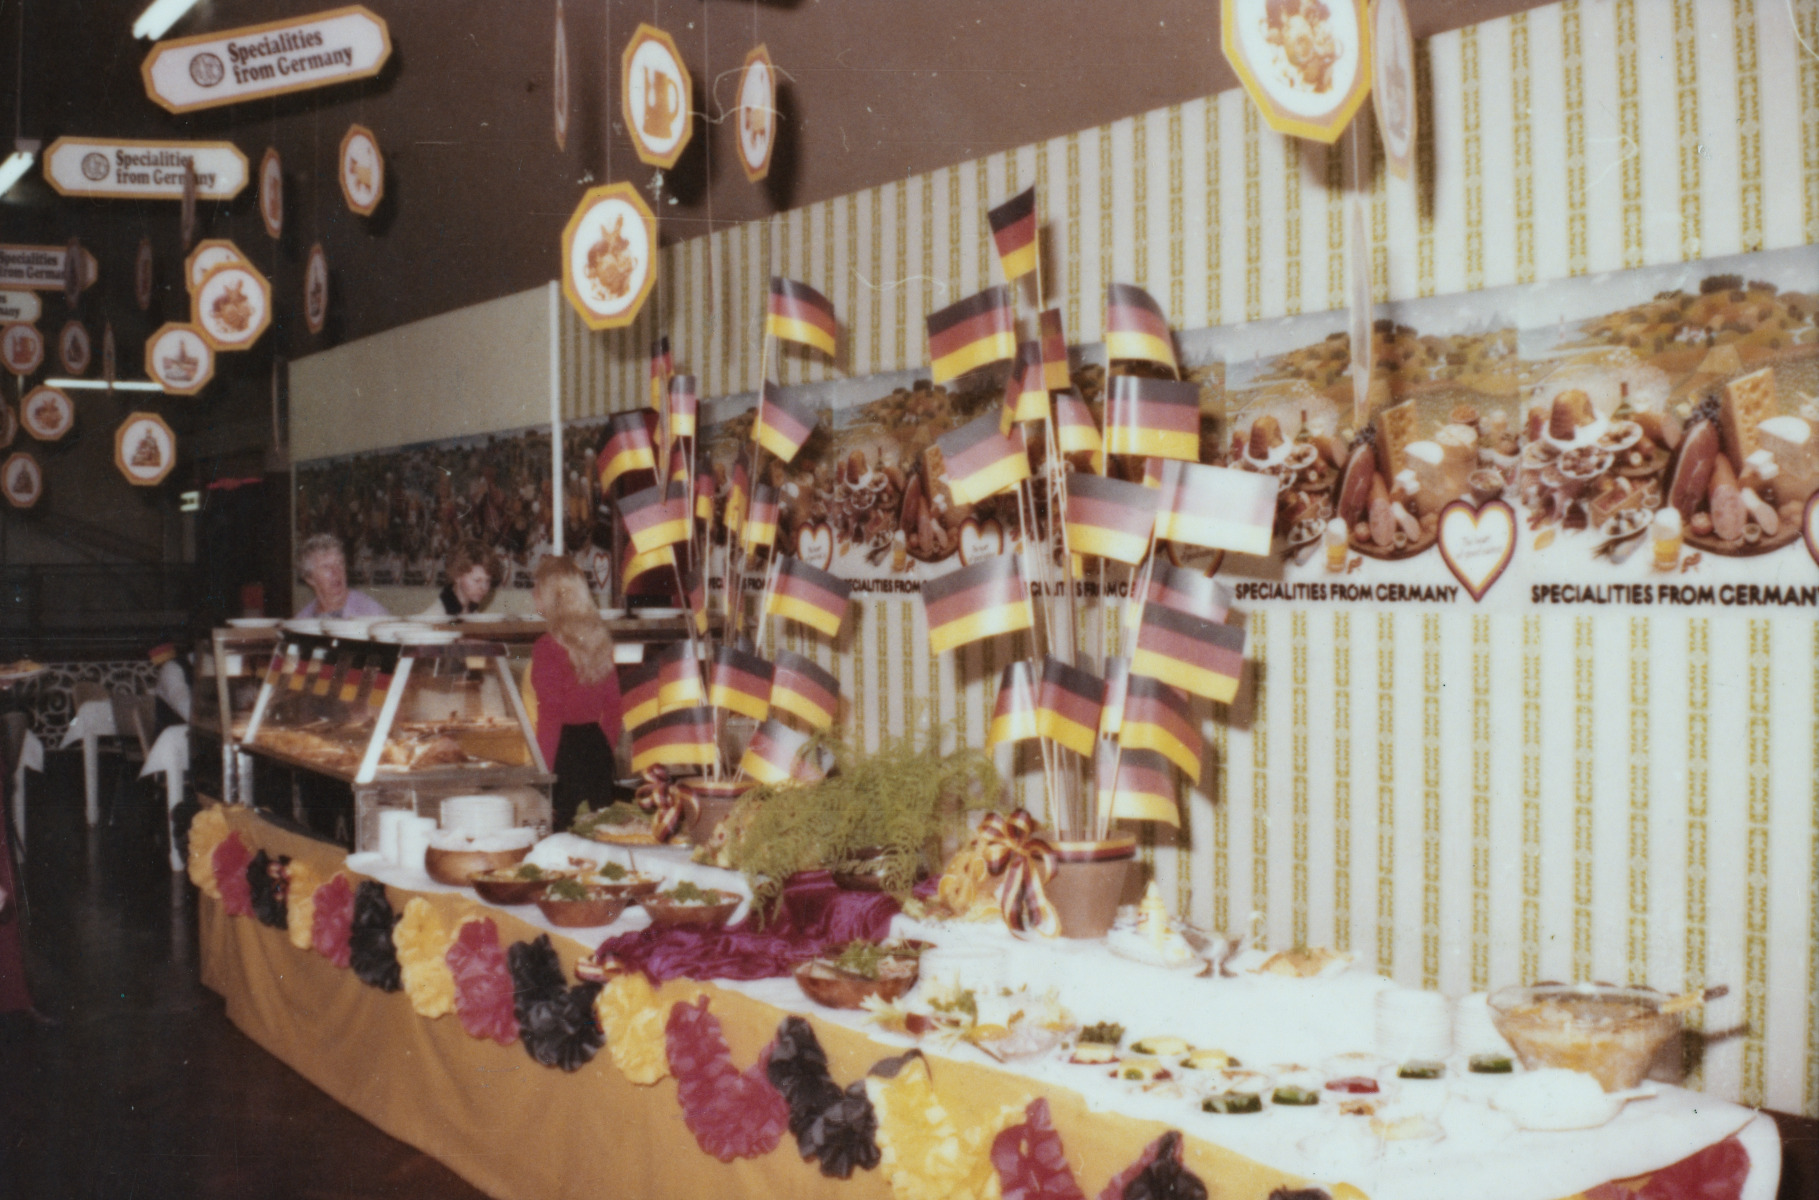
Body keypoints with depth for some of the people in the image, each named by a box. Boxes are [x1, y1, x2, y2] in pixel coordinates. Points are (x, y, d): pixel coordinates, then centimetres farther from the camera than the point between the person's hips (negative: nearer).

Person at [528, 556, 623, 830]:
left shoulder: (547, 648, -13)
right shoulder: (599, 639, 7)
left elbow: (549, 717, -16)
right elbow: (614, 708, 12)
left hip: (565, 754, -7)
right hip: (598, 749, 7)